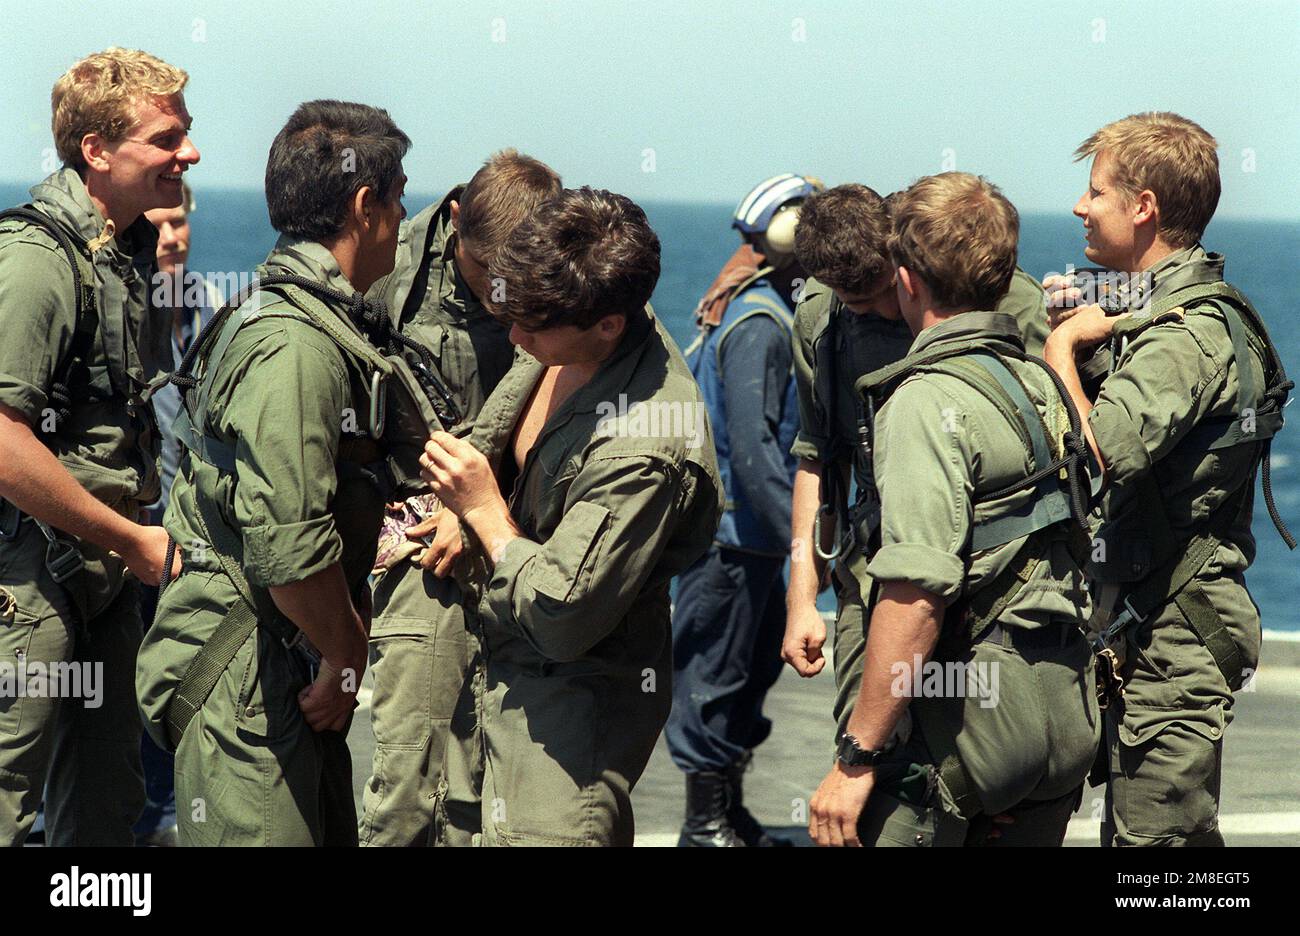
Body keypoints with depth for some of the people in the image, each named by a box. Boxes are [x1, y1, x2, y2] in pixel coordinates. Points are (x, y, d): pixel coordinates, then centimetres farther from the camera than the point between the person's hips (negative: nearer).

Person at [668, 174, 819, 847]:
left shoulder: (770, 310, 14)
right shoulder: (759, 323, -18)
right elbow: (752, 446, -24)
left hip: (747, 535, 10)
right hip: (730, 535, -10)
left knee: (757, 666, 16)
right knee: (715, 673, -1)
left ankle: (731, 816, 26)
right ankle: (704, 824, 8)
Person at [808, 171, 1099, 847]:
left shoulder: (930, 399, -14)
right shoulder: (1042, 384, 13)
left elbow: (917, 595, -22)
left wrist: (857, 759, -19)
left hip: (968, 714, -8)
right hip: (1067, 714, 8)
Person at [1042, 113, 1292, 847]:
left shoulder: (1192, 333, -20)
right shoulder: (1154, 312, 13)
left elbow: (1097, 453, -34)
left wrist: (1062, 347, -18)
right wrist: (1075, 332, 5)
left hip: (1170, 641, -10)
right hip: (1144, 631, 10)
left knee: (1152, 839, -5)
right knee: (1183, 833, 16)